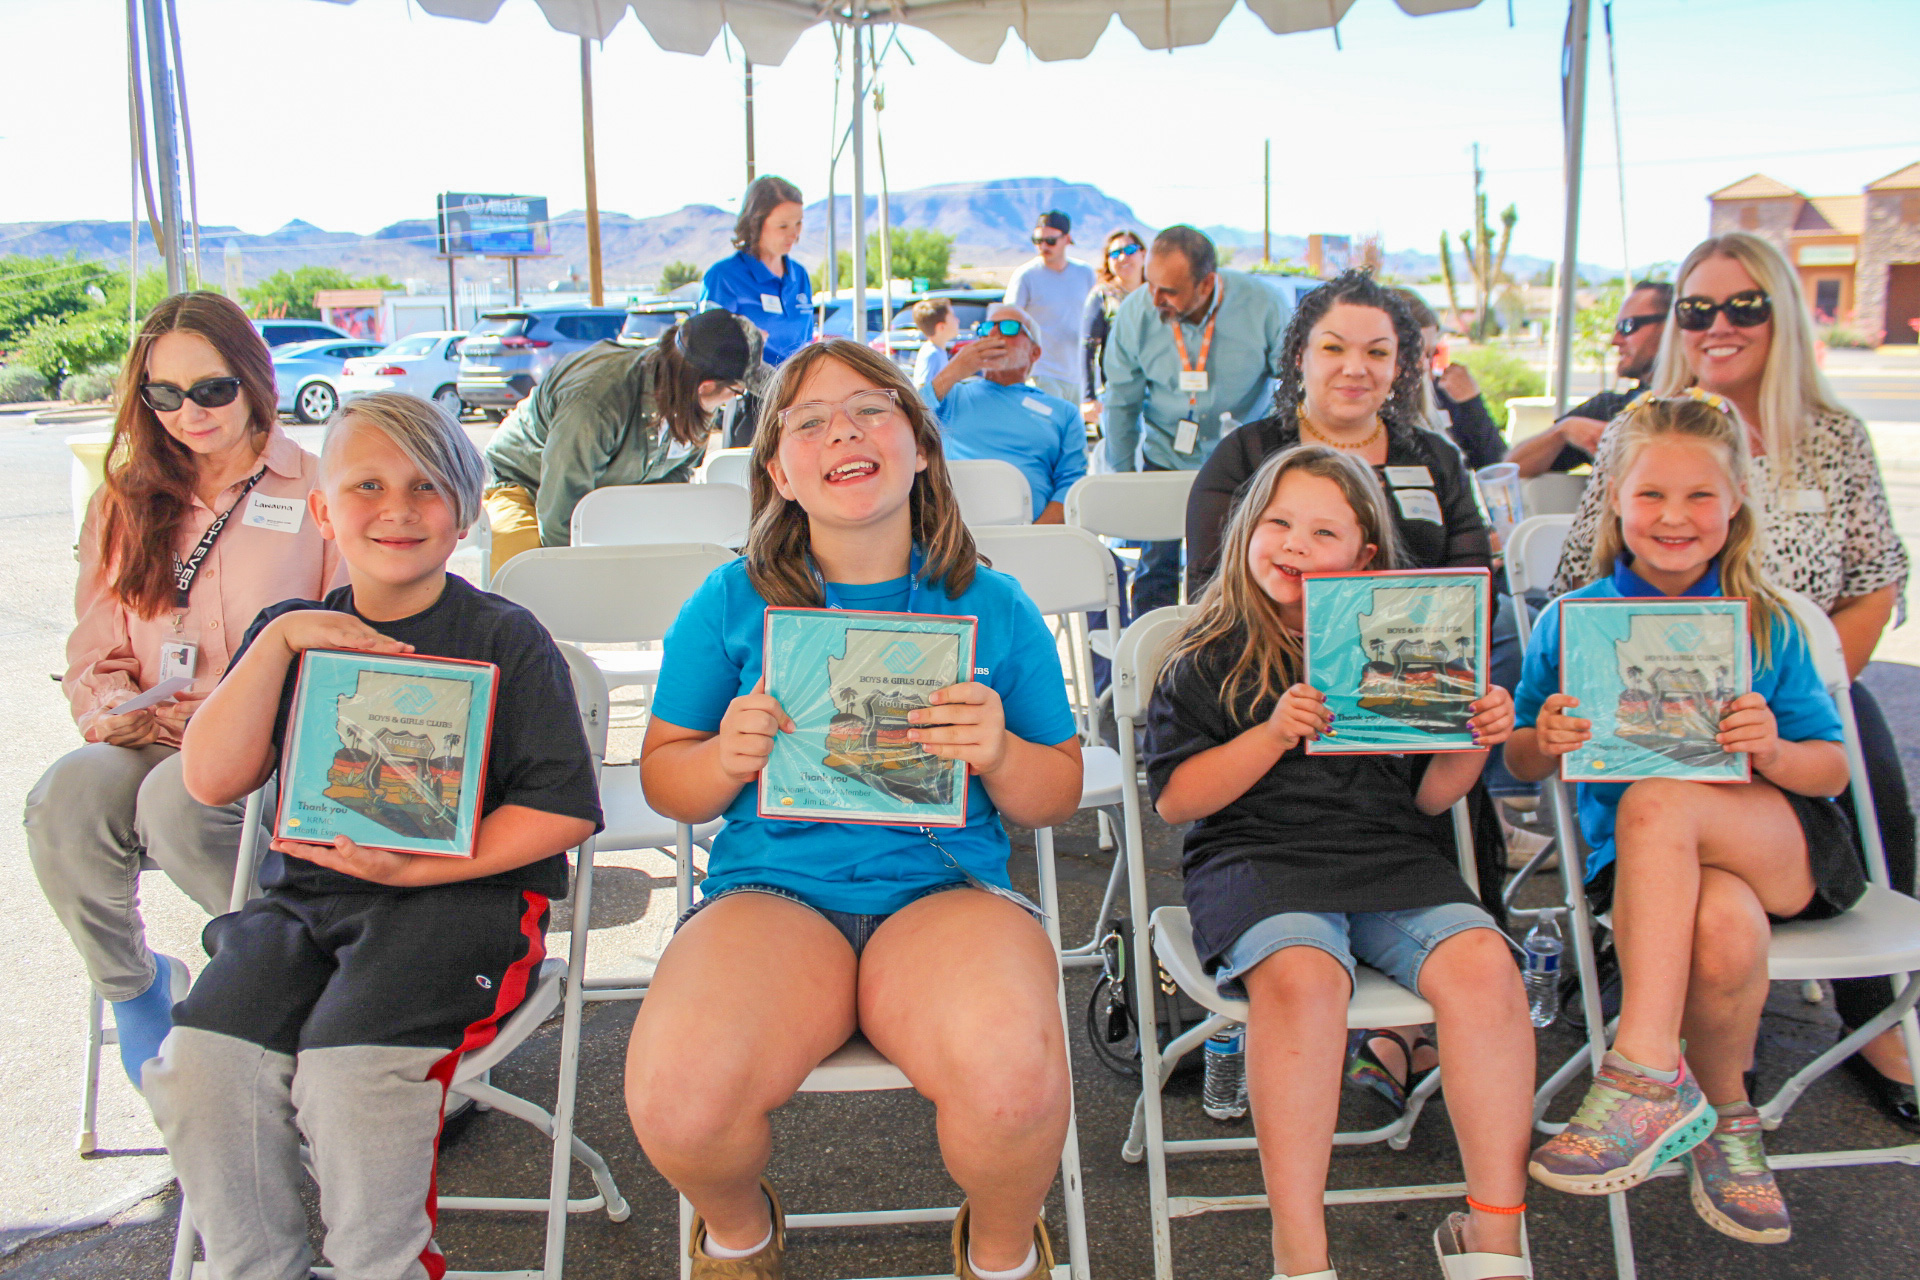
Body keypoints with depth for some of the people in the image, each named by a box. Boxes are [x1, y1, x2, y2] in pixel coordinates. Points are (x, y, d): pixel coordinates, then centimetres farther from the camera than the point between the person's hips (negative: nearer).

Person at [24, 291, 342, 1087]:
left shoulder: (314, 491, 5)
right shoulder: (125, 501, 18)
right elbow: (92, 658, 17)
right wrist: (118, 712, -6)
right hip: (151, 743, 4)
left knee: (178, 799, -36)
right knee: (64, 800, -29)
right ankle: (129, 985, -3)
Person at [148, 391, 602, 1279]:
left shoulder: (502, 638, -2)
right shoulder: (291, 633, 14)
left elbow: (565, 810, -7)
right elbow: (212, 780, 2)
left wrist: (417, 867, -15)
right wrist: (277, 640, -6)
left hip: (464, 896, -4)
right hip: (303, 894, 5)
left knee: (350, 1072, -26)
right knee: (202, 1066, -18)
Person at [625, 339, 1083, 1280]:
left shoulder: (992, 607, 8)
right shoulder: (732, 602, 8)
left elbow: (1058, 796, 13)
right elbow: (662, 779, 14)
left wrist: (999, 753, -10)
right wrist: (727, 759, -9)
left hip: (947, 885, 0)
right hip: (770, 885, 1)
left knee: (1014, 1086, -32)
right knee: (675, 1103, -29)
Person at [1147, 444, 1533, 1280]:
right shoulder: (1210, 659, 4)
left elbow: (1429, 798, 15)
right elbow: (1174, 799, -2)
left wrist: (1475, 741, -5)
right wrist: (1273, 735, -13)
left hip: (1394, 859, 3)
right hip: (1257, 855, -3)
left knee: (1481, 963, -24)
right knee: (1300, 975, -33)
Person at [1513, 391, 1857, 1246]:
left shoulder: (1766, 626, 4)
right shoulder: (1571, 621, 3)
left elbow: (1832, 768, 6)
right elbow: (1523, 767, 7)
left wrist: (1774, 752, -18)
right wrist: (1544, 742, -18)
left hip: (1789, 847, 0)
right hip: (1641, 859, 1)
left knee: (1658, 801, -35)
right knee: (1724, 928, -36)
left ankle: (1646, 1077, -29)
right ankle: (1725, 1118, -8)